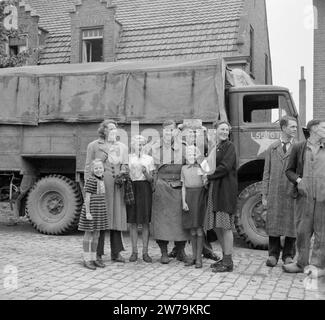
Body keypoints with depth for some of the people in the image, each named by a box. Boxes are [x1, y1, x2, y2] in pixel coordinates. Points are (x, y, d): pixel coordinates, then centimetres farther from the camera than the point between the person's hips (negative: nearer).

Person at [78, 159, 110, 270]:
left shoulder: (101, 180, 11)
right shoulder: (91, 180, -14)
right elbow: (87, 197, -16)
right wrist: (87, 212, -19)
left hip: (99, 210, 8)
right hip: (91, 210, -8)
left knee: (96, 234, 12)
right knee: (88, 234, 1)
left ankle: (93, 258, 20)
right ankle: (86, 259, 9)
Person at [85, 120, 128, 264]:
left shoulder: (122, 147, 15)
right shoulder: (93, 146, 4)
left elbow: (125, 167, 16)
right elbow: (88, 168, 2)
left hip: (117, 186, 4)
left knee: (117, 217, 5)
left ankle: (116, 252, 14)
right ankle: (98, 253, 5)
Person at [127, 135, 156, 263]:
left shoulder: (149, 159, 9)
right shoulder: (128, 158, 9)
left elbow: (151, 180, 6)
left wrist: (146, 173, -13)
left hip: (145, 189, 0)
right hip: (131, 189, 0)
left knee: (145, 222, 0)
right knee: (133, 222, 1)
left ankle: (145, 252, 5)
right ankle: (134, 251, 9)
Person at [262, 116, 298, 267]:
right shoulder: (272, 148, 10)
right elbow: (266, 173, 9)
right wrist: (264, 195, 3)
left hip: (292, 193, -1)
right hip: (274, 193, 1)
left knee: (291, 224, 4)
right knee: (273, 223, 5)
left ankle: (288, 256, 18)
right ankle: (273, 254, 17)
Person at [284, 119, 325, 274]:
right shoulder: (298, 148, 6)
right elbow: (289, 170, 10)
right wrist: (298, 180, -8)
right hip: (304, 195, 0)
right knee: (302, 230, 5)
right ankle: (301, 263, 18)